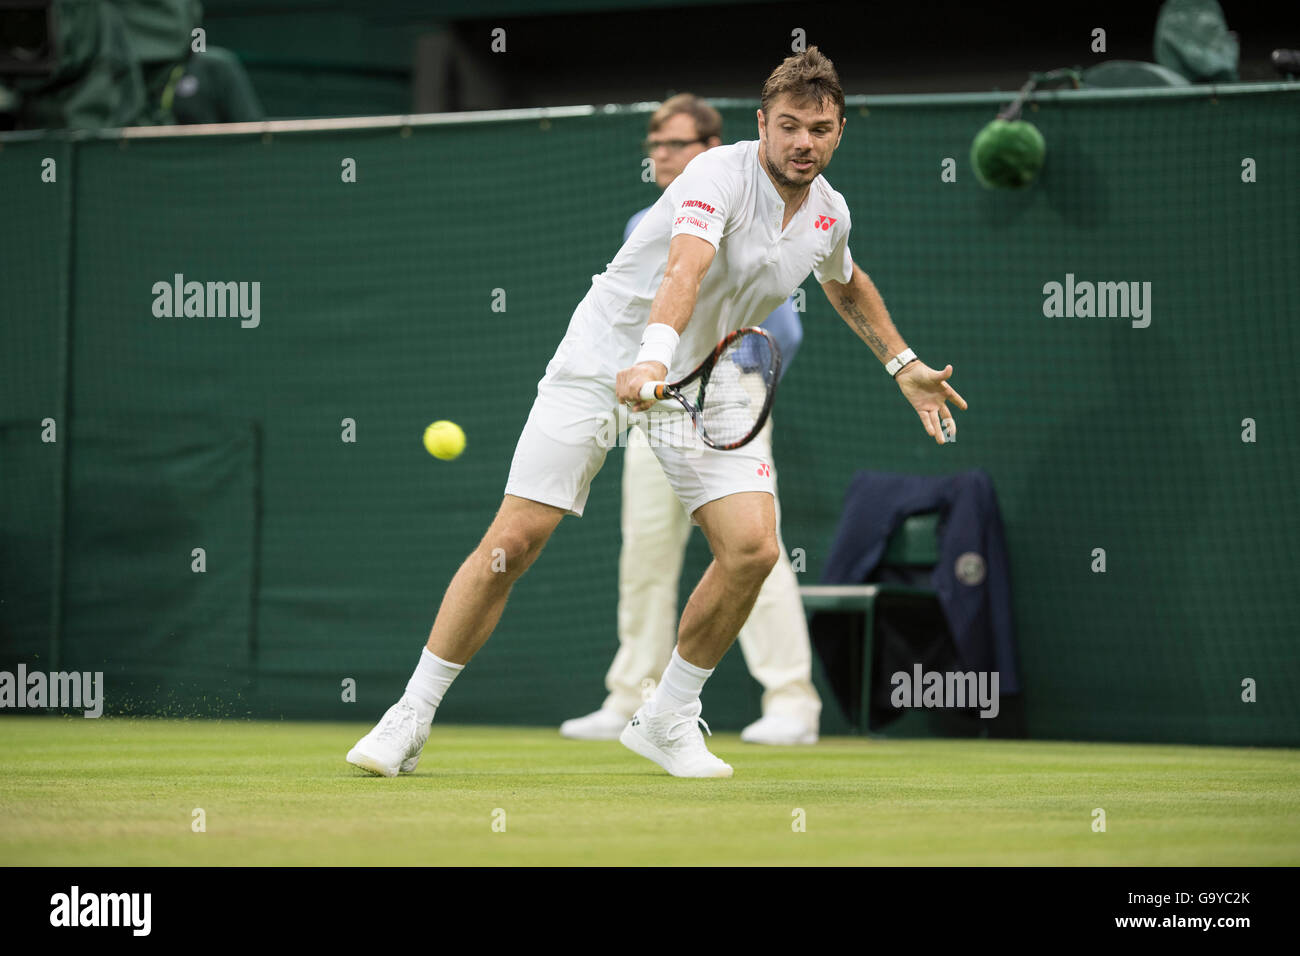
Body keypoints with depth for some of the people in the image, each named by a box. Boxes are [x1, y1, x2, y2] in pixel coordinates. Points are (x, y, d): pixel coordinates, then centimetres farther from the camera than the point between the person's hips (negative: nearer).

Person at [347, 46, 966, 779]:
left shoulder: (829, 213, 2)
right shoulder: (721, 176, -22)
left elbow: (846, 283, 27)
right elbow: (685, 267, -42)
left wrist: (903, 364, 27)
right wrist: (653, 357, -57)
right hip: (604, 361, -6)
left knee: (753, 547, -15)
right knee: (512, 542, -11)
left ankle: (667, 720, 5)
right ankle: (411, 719, 1)